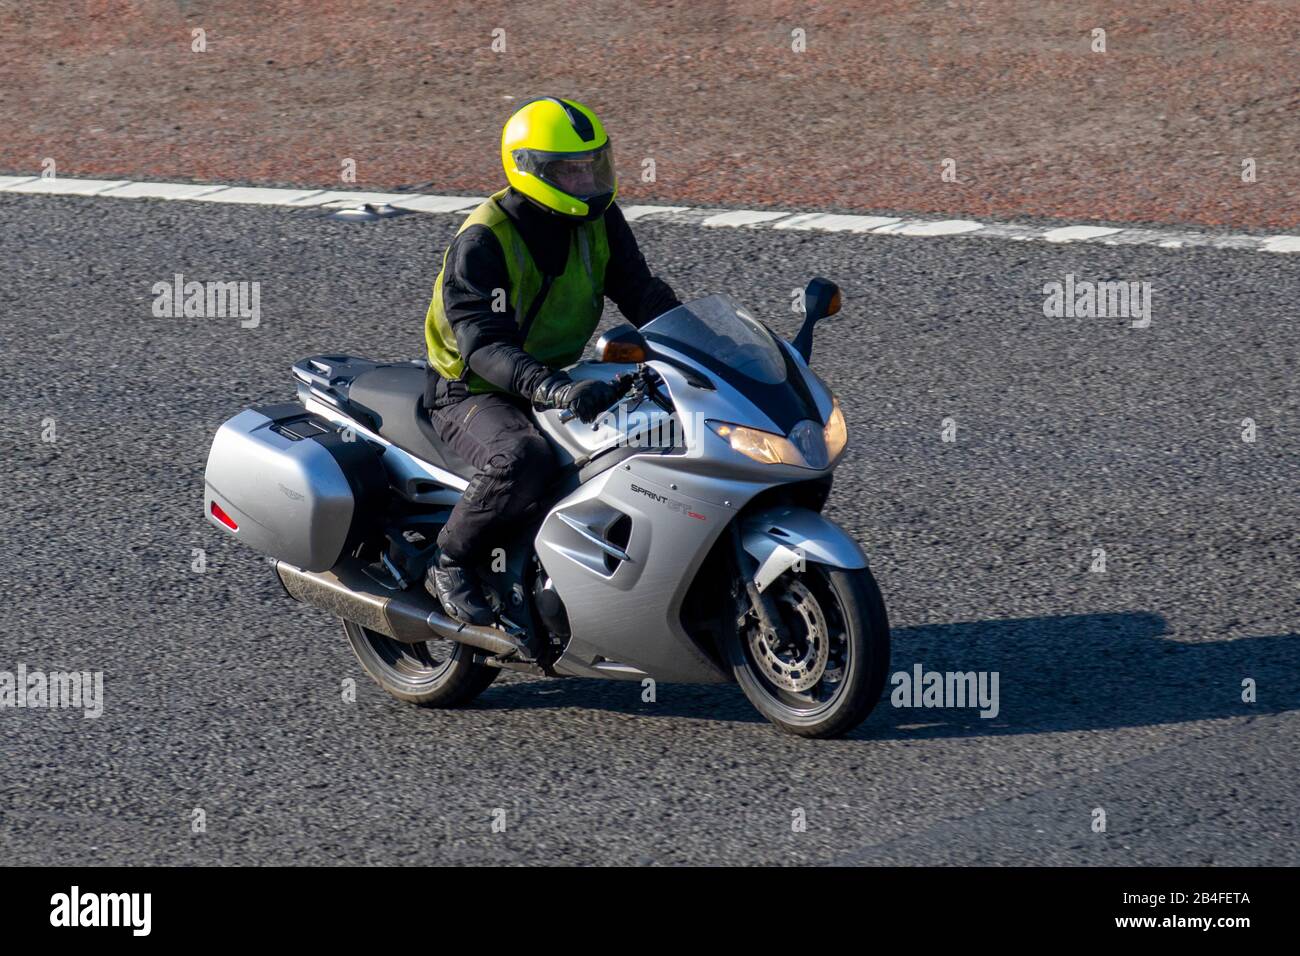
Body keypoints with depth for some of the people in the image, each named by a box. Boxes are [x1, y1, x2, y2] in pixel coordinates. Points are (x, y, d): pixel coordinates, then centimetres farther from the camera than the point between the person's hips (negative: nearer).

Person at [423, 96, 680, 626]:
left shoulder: (598, 220, -2)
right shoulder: (481, 243, -23)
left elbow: (643, 294, 1)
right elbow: (483, 346, -33)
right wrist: (552, 389, -50)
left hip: (559, 378, 7)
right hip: (472, 390, -7)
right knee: (522, 459, -39)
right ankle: (450, 563, -17)